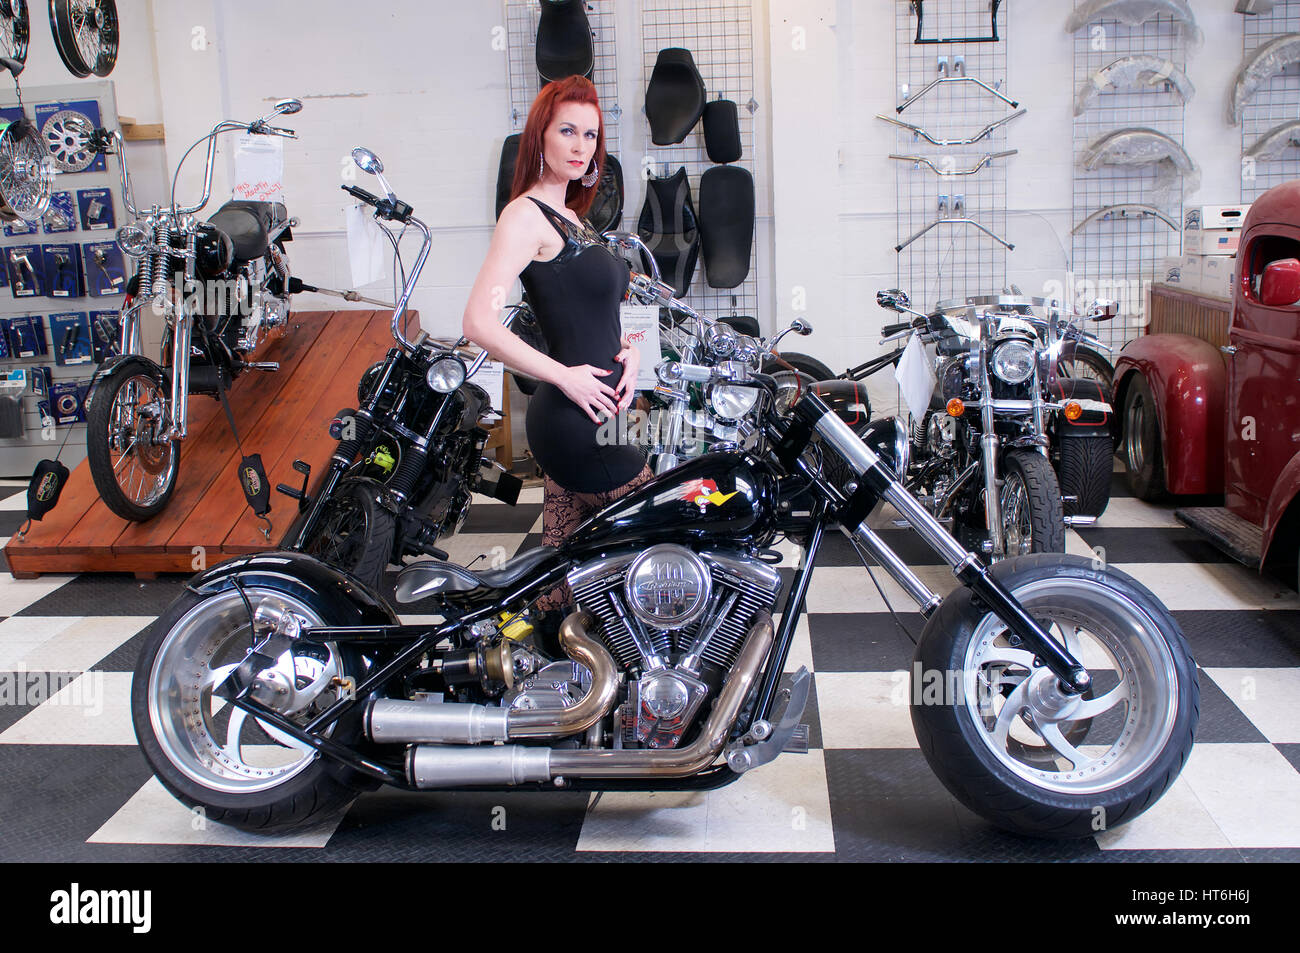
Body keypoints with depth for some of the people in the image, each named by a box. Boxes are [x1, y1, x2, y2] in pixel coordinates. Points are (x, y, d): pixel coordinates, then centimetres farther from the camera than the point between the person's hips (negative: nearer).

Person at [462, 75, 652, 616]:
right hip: (579, 423, -9)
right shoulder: (525, 215, -13)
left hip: (587, 415, 9)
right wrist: (566, 376, -20)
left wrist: (627, 348, 2)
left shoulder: (569, 215, 16)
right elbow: (480, 323, -24)